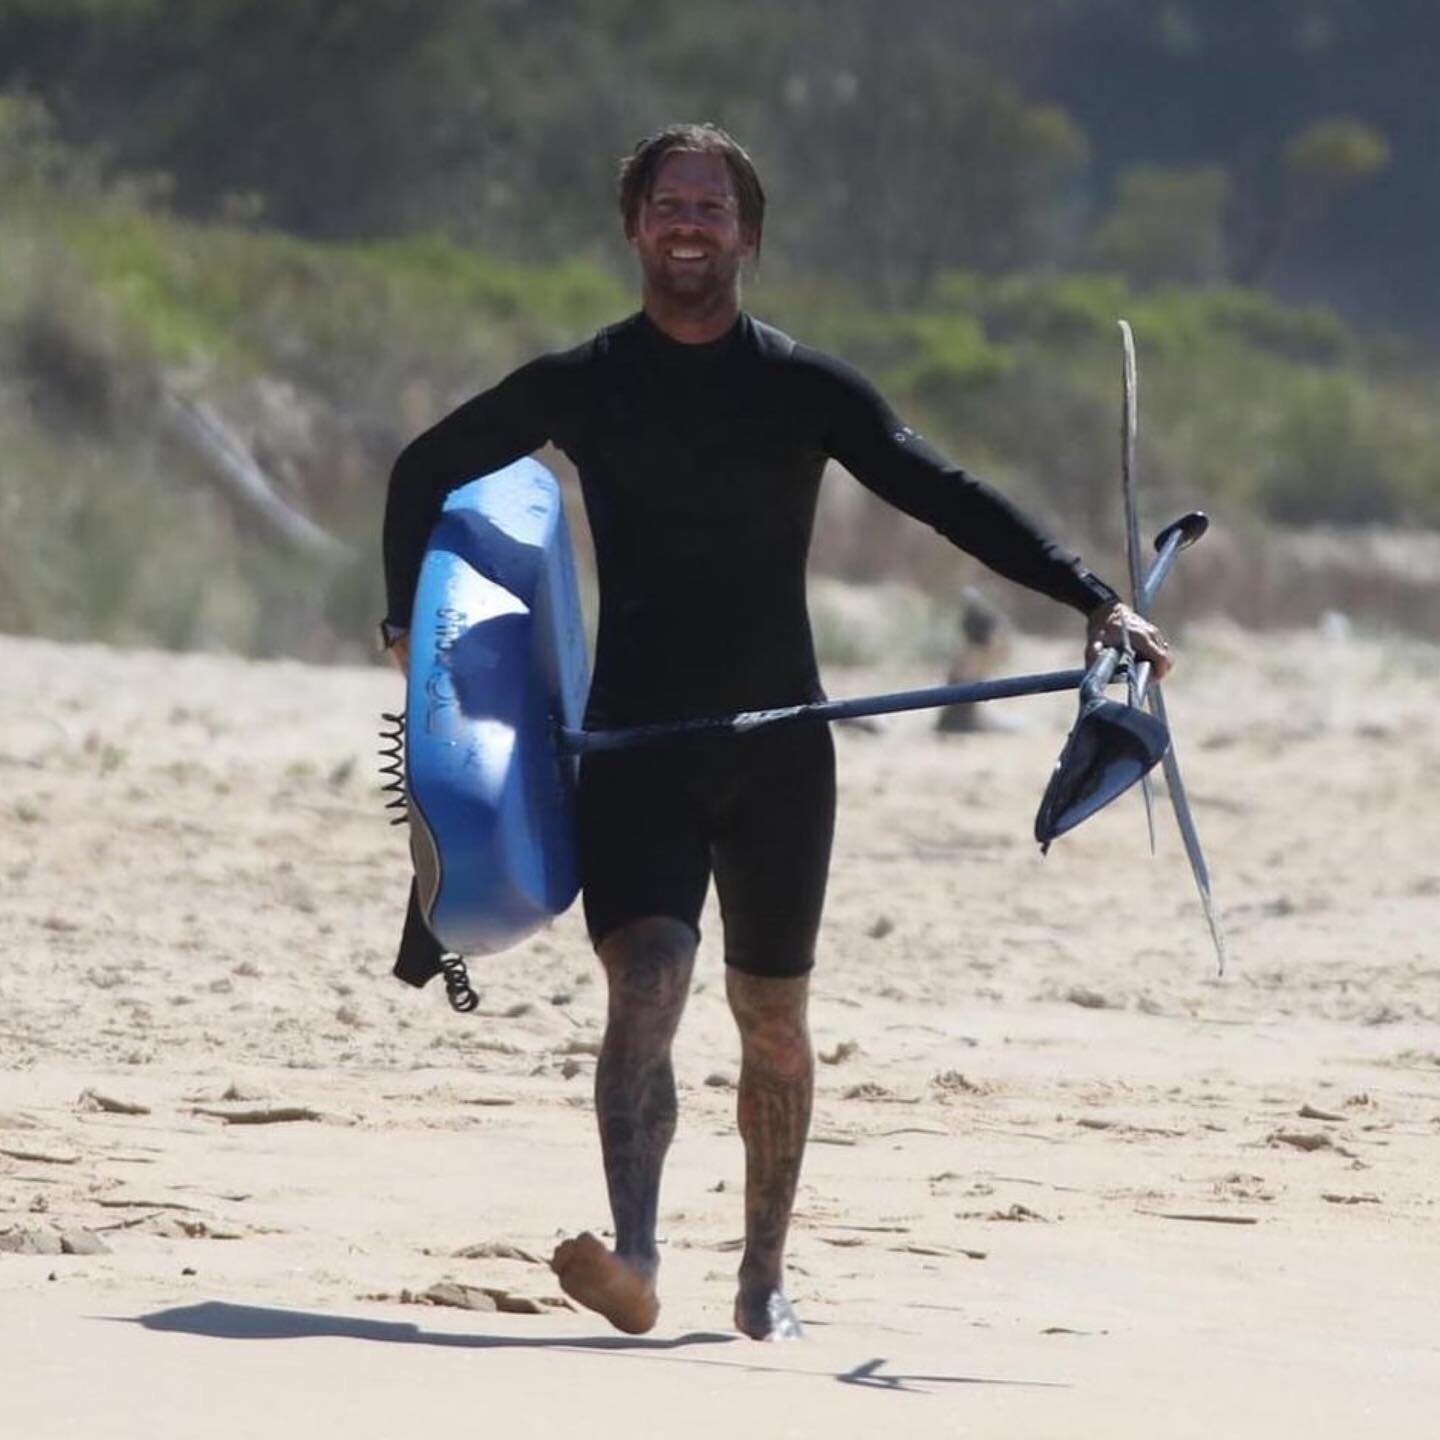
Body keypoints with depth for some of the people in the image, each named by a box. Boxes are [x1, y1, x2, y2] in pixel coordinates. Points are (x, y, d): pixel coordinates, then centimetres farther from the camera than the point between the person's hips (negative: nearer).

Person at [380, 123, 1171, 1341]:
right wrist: (411, 622, 7)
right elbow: (427, 472, 17)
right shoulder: (582, 385, 3)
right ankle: (632, 1259, -34)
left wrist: (1094, 600, -12)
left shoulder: (805, 389, 1)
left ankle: (765, 1278, 22)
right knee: (646, 979, -20)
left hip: (778, 746, 1)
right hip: (635, 739, -1)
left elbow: (952, 501, -2)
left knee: (773, 1022, 8)